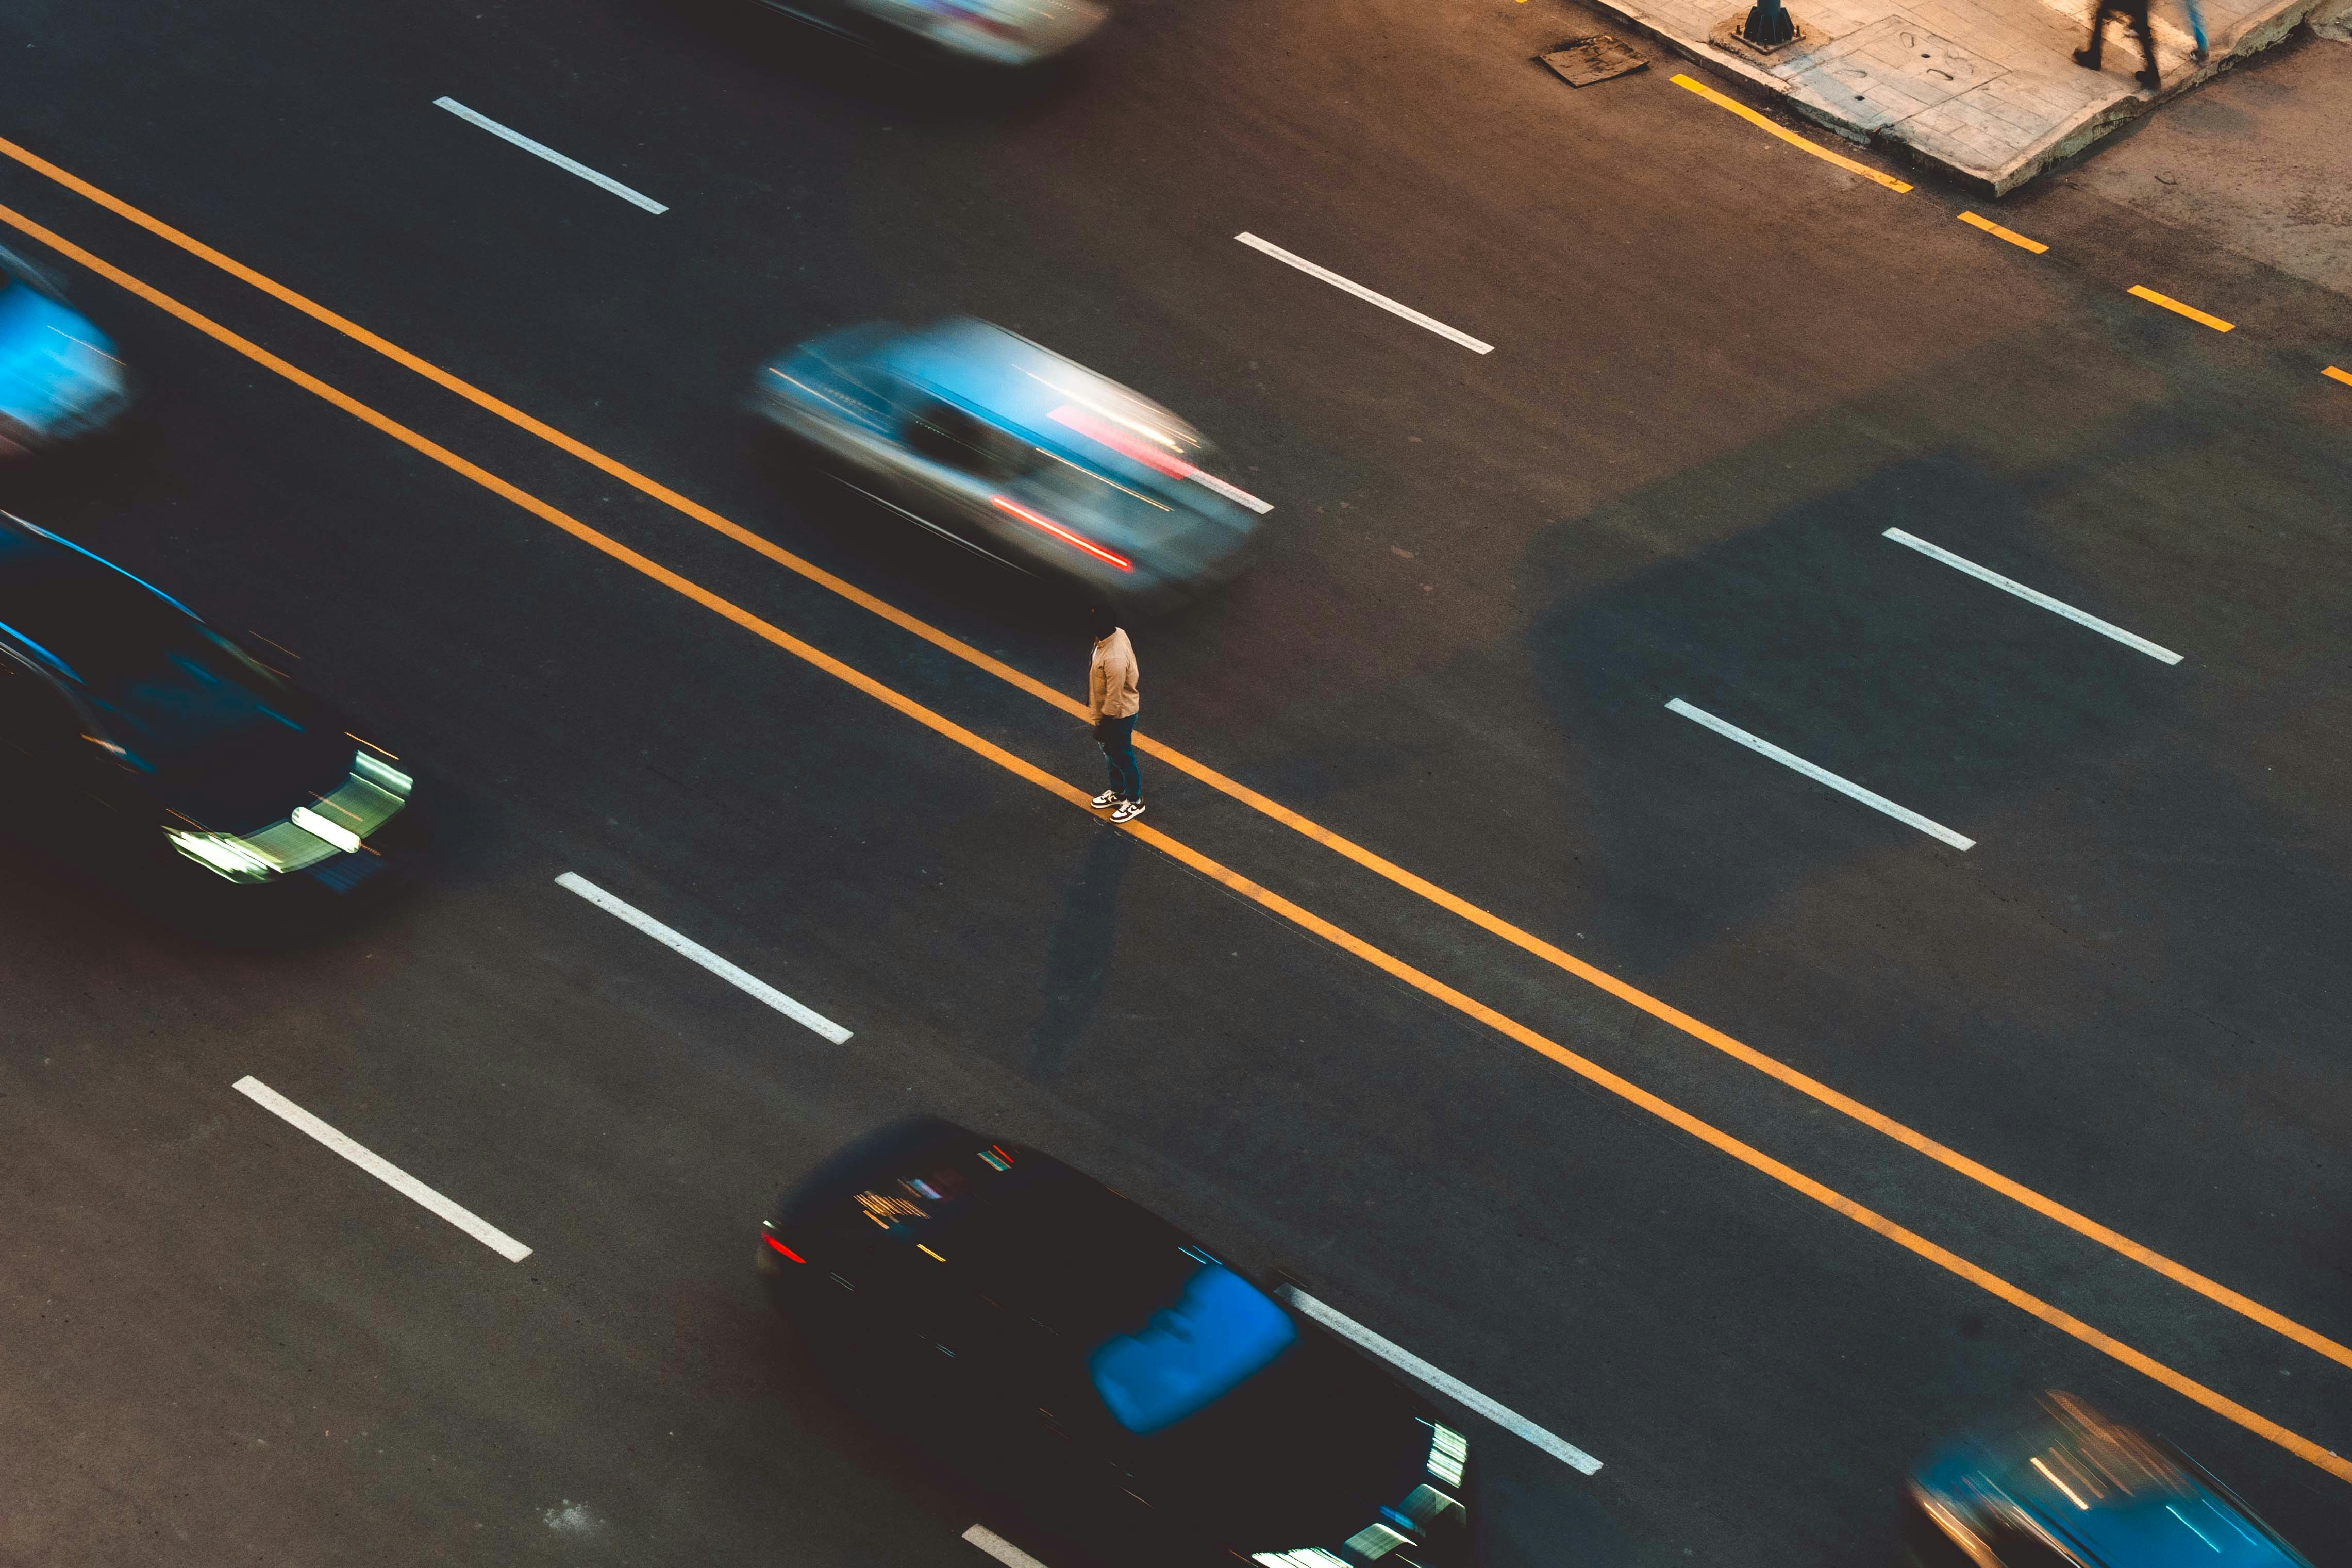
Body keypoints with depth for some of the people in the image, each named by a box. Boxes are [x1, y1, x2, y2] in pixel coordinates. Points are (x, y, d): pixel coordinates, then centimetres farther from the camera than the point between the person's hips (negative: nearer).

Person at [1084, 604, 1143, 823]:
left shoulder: (1114, 659, -40)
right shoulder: (1117, 634, -11)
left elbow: (1114, 700, -29)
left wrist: (1102, 725, -15)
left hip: (1118, 716, -9)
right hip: (1108, 710, 9)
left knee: (1123, 759, 14)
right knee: (1111, 755, 28)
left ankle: (1135, 802, 35)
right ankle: (1118, 793, 49)